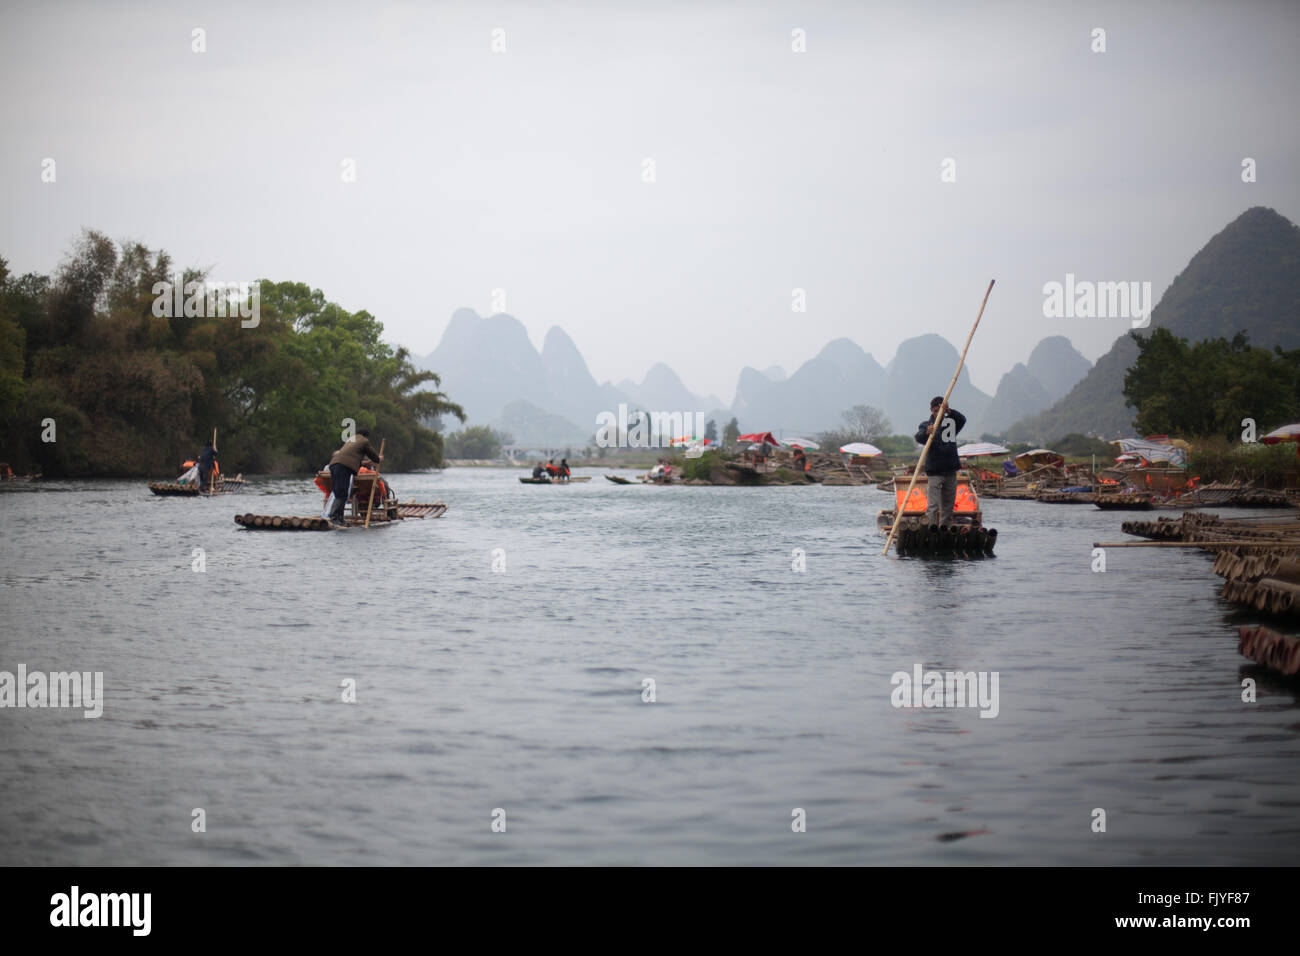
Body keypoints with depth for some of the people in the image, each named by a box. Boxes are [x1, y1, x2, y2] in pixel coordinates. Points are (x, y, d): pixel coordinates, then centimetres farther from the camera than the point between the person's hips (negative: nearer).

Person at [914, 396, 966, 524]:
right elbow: (918, 438, -20)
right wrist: (926, 432, -44)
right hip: (934, 472, -4)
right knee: (933, 506, -11)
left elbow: (962, 420, -11)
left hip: (950, 470, 4)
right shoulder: (926, 425, 0)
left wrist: (949, 411, -30)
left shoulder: (950, 422, 9)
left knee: (948, 506, 9)